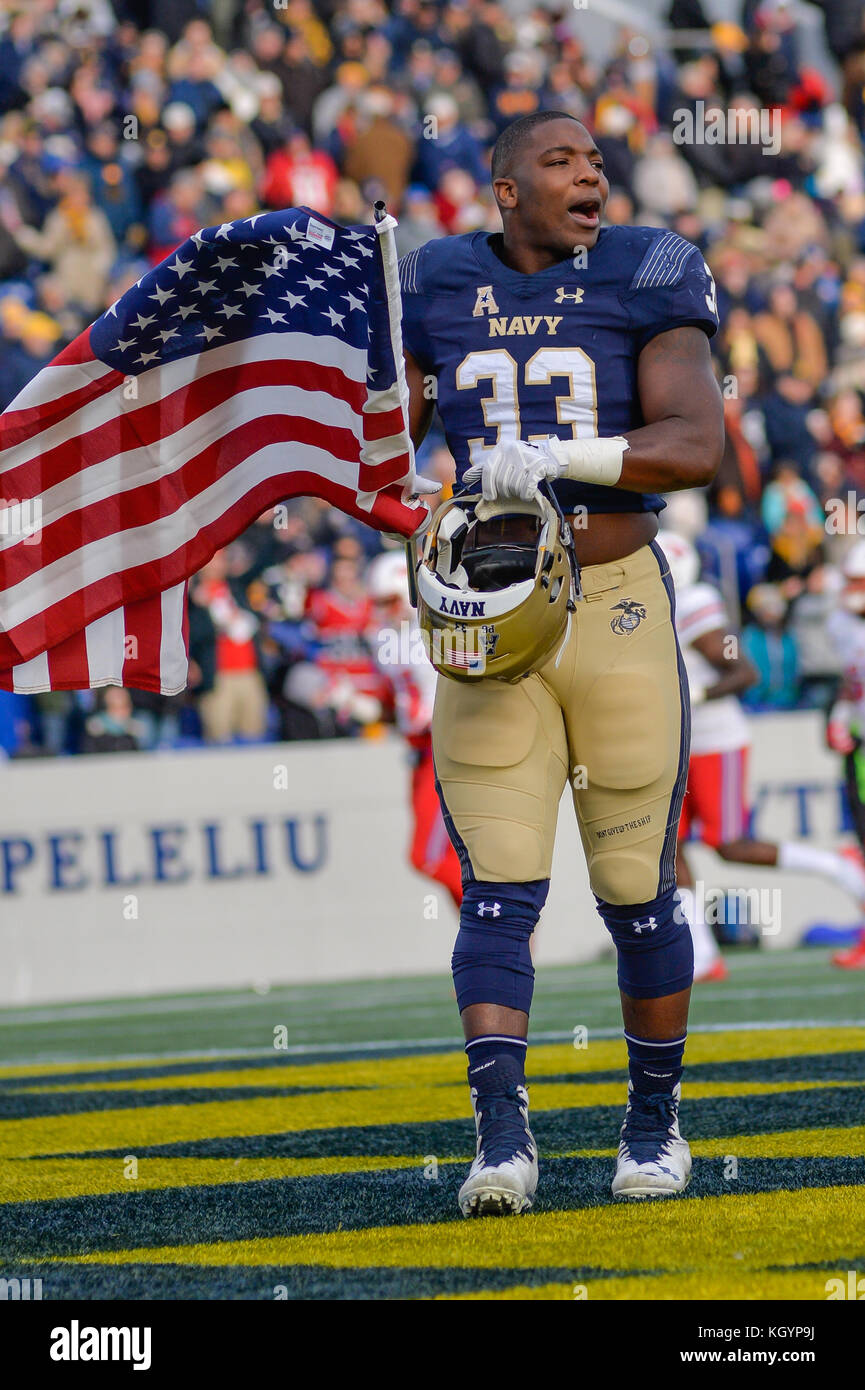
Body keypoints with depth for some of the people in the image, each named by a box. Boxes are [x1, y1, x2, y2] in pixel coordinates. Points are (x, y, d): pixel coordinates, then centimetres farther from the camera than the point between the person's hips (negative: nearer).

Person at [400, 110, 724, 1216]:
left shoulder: (641, 284, -2)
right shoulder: (439, 292, 5)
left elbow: (698, 444, -13)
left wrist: (559, 458, -26)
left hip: (617, 605, -1)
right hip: (489, 615, 1)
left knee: (637, 894, 6)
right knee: (498, 892, -8)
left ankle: (655, 1119, 23)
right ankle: (503, 1139, -12)